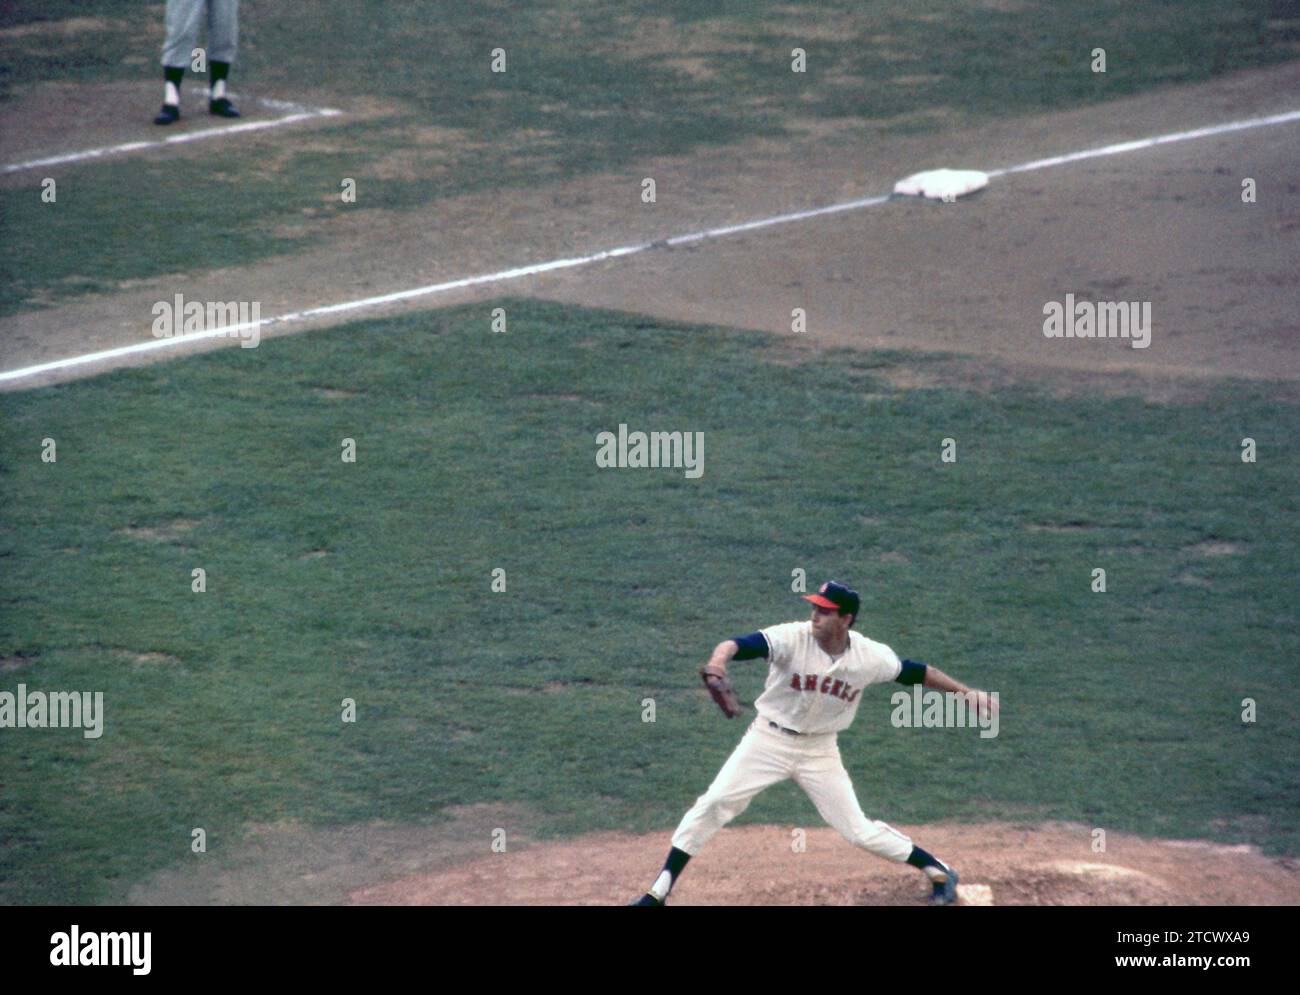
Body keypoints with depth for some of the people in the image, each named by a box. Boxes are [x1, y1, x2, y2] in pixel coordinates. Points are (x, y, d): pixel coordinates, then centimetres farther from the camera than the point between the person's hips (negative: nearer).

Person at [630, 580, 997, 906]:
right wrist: (718, 659, -61)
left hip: (819, 751, 1)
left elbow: (917, 673, 2)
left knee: (858, 829, 0)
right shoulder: (792, 638, -23)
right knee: (712, 805, -11)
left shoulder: (871, 657, -14)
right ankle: (659, 892, -4)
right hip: (769, 740, -1)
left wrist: (966, 692, -2)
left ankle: (938, 871, 20)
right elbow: (741, 644, -38)